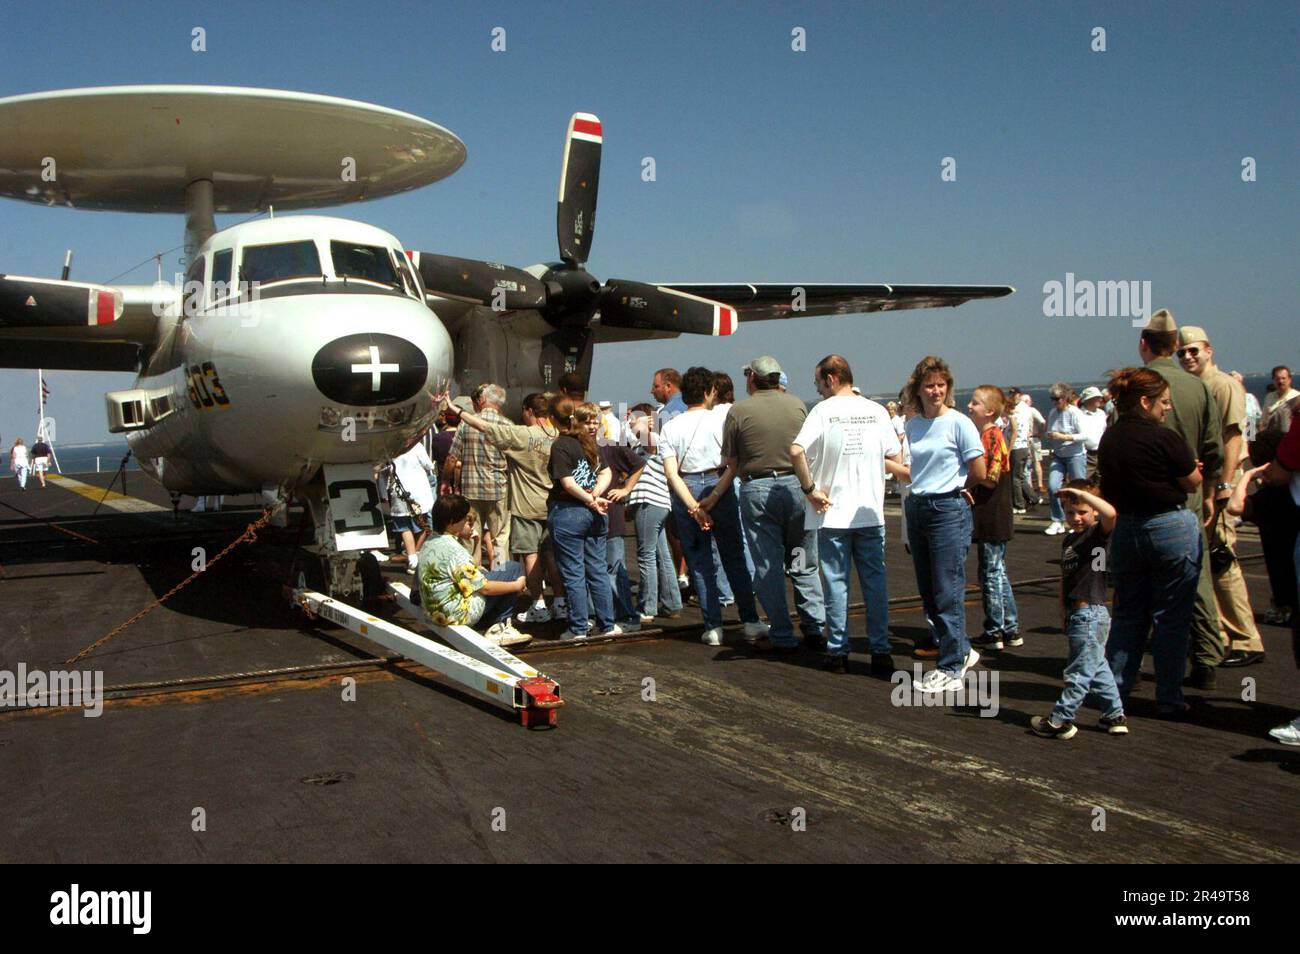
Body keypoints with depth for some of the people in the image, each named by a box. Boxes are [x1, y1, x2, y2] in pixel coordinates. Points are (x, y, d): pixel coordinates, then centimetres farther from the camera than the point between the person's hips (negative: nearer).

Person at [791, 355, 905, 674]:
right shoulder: (877, 411, 3)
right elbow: (895, 461, 6)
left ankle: (837, 652, 11)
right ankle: (881, 651, 10)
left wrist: (809, 488, -10)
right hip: (871, 511, 3)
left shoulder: (823, 410, -7)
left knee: (836, 582, 6)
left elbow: (796, 451, -20)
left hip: (833, 513, -3)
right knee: (875, 581, 9)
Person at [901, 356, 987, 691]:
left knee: (947, 592, -5)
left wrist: (952, 487, 5)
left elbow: (978, 472, -7)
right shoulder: (912, 425, 9)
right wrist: (922, 488, 6)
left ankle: (951, 669, 5)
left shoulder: (958, 423, -9)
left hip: (949, 509, -7)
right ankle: (961, 651, 29)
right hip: (917, 509, 7)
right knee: (928, 592, 12)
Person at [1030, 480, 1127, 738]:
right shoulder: (1069, 540, 16)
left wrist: (1081, 493, -27)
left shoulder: (1097, 534, -9)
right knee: (1097, 668, 17)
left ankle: (1061, 720, 4)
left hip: (1090, 613, -9)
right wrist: (1064, 612, 19)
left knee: (1079, 671, -1)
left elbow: (1110, 513, -32)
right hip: (1076, 614, 9)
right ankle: (1115, 716, 26)